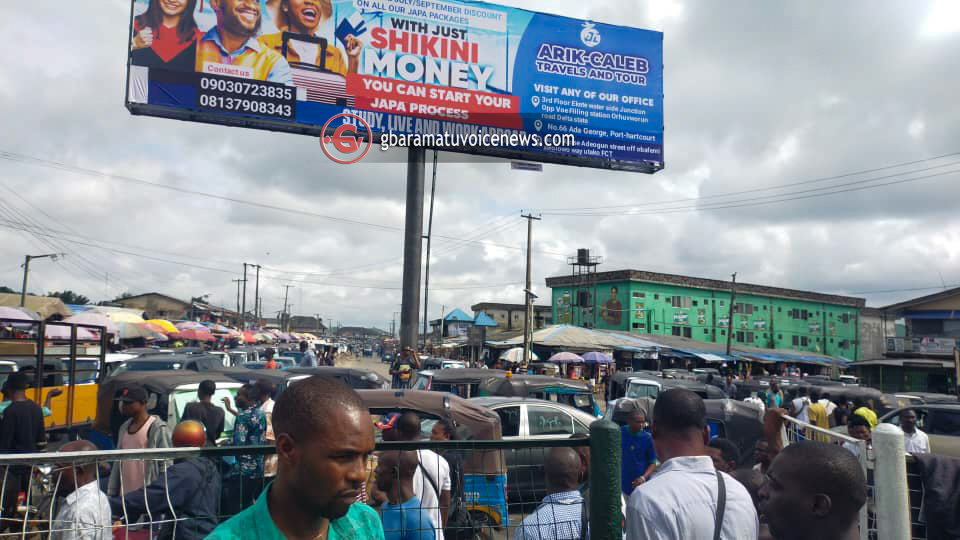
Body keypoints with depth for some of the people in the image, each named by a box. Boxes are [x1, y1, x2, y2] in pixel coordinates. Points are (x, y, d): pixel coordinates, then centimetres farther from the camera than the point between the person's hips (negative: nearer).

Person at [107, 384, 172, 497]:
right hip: (124, 494, 8)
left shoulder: (158, 428, -10)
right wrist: (111, 492, 16)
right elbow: (118, 463, 19)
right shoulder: (125, 427, 15)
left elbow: (165, 464, -12)